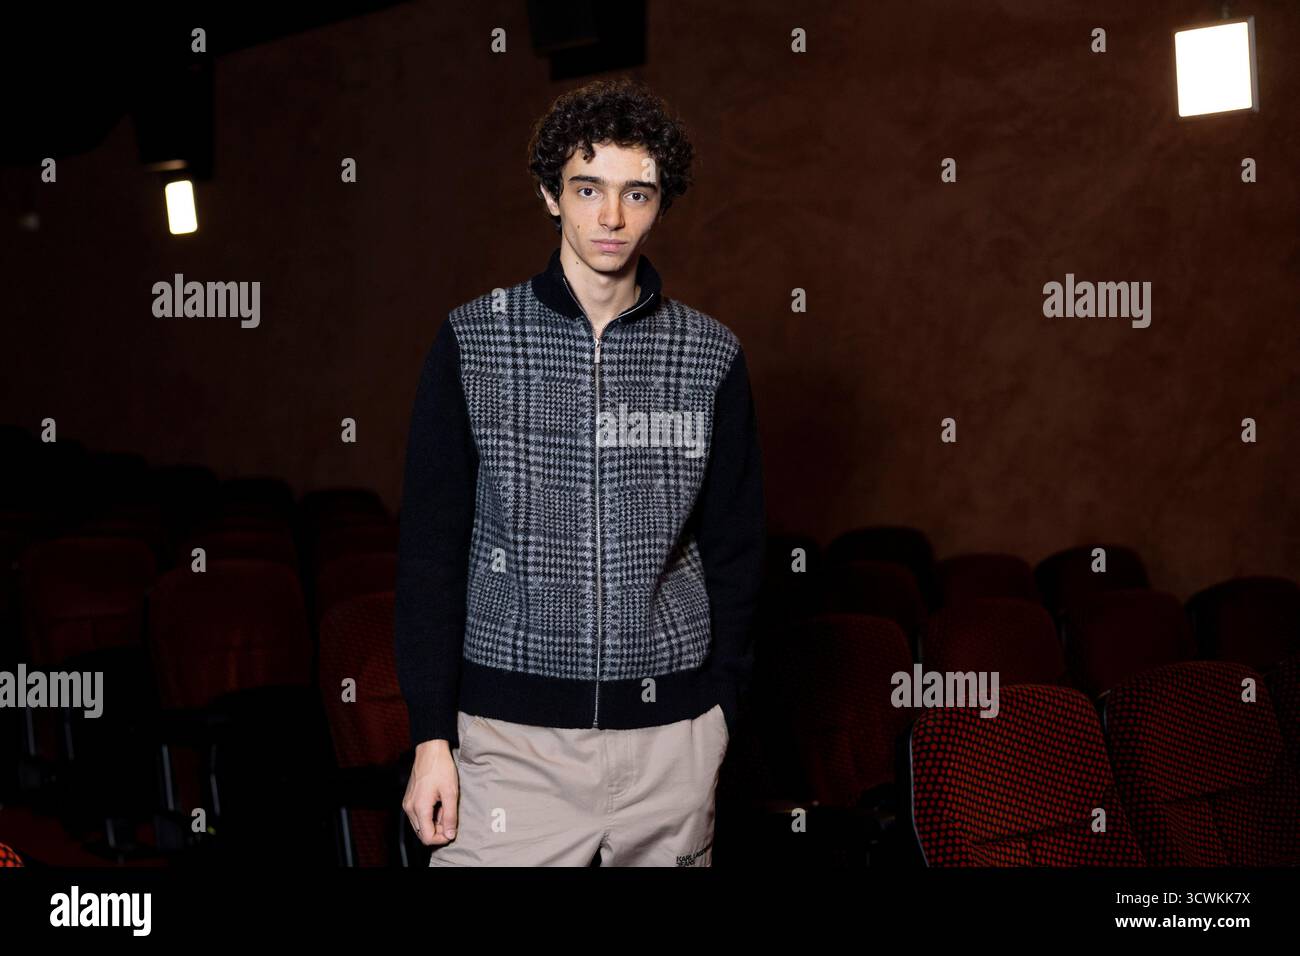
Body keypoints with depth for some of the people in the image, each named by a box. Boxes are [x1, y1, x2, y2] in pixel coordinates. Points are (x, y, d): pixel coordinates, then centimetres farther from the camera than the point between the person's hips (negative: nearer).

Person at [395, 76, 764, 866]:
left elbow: (734, 554, 9)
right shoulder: (472, 342, 0)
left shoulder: (713, 356, 4)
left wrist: (722, 714, 7)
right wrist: (431, 735, -3)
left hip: (671, 732, 1)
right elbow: (431, 548, 0)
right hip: (511, 729, -1)